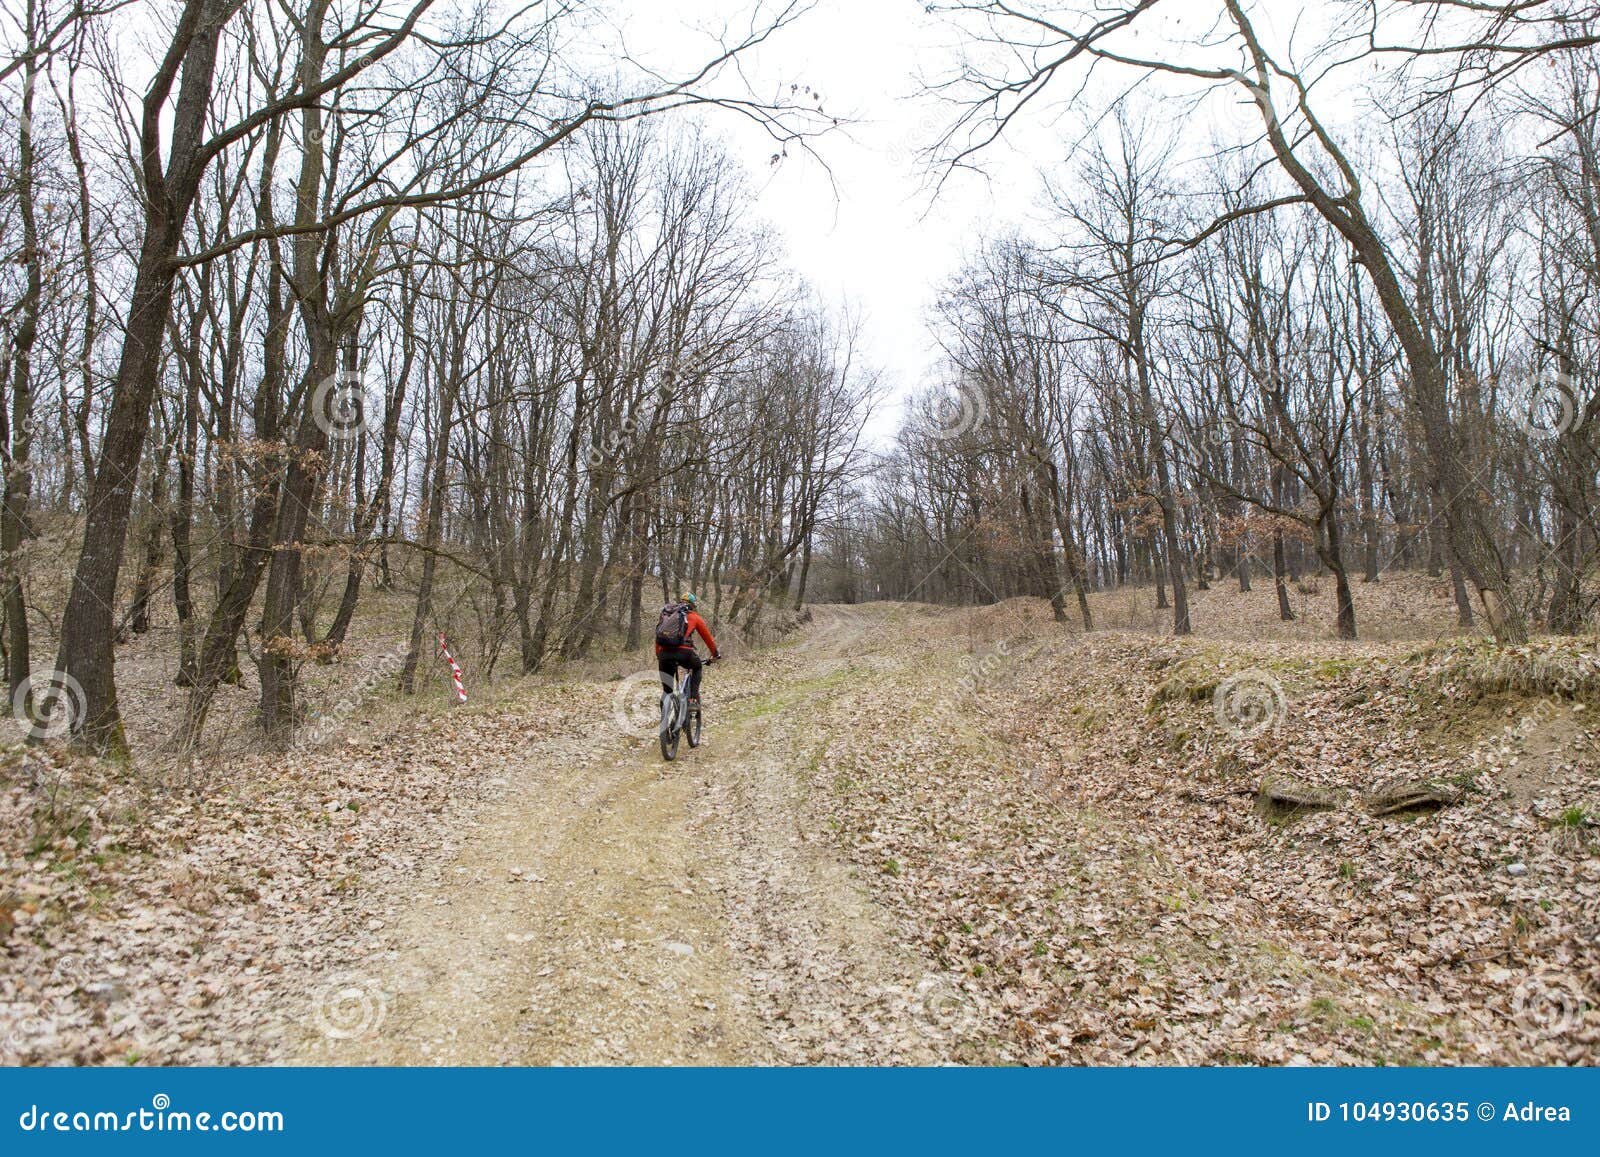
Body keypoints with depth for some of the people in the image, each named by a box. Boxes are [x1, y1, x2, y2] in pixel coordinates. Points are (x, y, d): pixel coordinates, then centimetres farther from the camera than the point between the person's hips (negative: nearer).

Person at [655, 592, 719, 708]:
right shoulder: (694, 616, 19)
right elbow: (707, 637, 28)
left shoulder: (666, 614, 28)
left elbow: (658, 637, 30)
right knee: (697, 668, 27)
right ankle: (693, 699, 13)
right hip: (683, 652, -2)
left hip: (664, 653, 3)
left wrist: (658, 657, 39)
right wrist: (715, 654, 41)